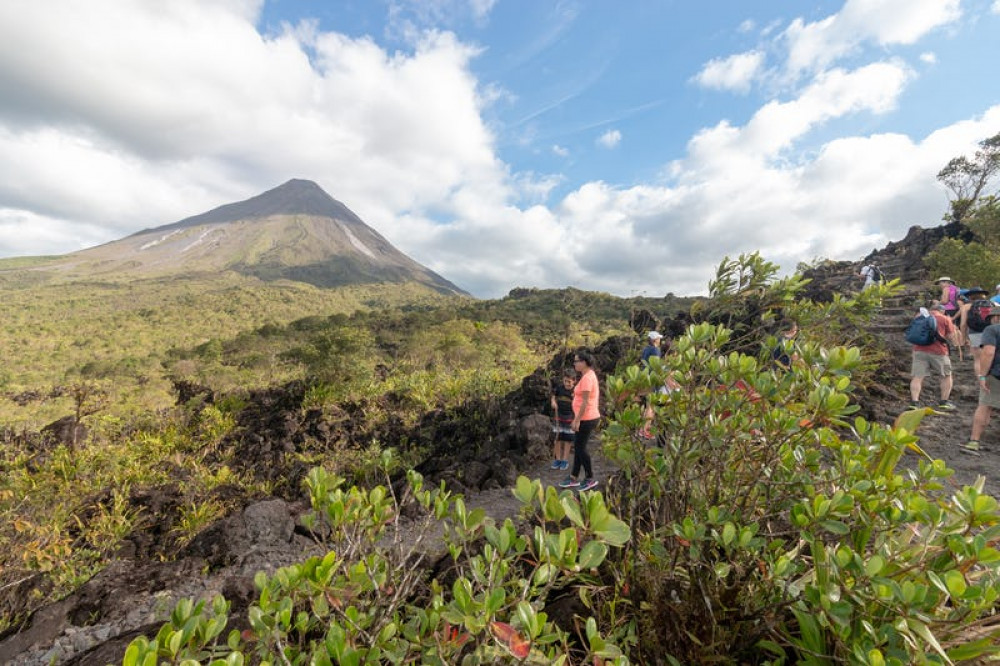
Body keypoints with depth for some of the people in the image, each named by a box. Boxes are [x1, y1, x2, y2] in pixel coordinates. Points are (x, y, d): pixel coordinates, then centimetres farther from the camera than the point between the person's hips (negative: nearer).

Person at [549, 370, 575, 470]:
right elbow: (554, 397, 7)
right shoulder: (559, 387, -7)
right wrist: (553, 403, -15)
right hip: (558, 417, 2)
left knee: (567, 439, 6)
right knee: (558, 438, 7)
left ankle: (565, 460, 17)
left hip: (569, 418, -2)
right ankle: (557, 459, 19)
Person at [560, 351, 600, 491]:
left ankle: (590, 479, 17)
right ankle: (574, 478, 25)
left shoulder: (587, 377, -19)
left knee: (580, 448, 2)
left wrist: (577, 420, -19)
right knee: (578, 447, 15)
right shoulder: (589, 374, 11)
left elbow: (585, 402, -22)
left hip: (586, 419, -10)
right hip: (587, 418, 10)